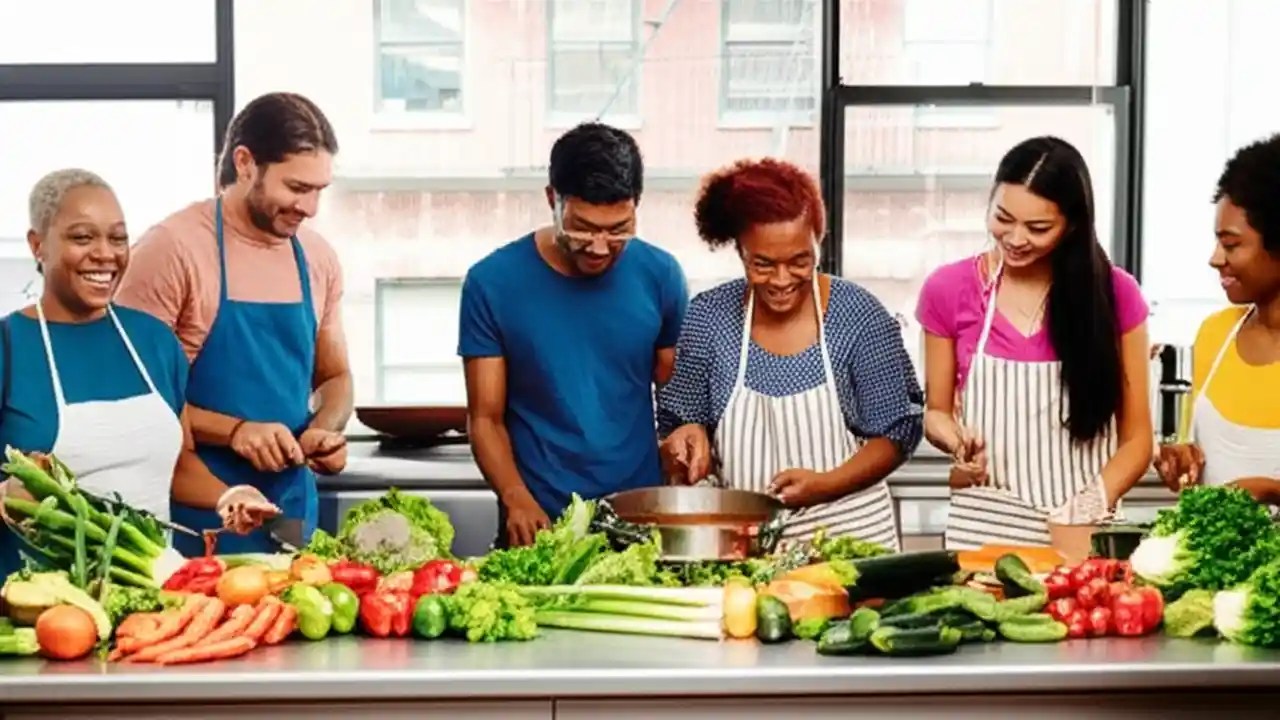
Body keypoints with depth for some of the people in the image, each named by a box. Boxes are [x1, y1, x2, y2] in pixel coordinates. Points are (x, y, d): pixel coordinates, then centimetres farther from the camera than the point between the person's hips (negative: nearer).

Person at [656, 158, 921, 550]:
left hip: (849, 532, -1)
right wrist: (689, 439, -18)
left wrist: (825, 484, -19)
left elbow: (897, 432, -5)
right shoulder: (708, 316, -4)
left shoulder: (858, 315, -9)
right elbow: (676, 425, 5)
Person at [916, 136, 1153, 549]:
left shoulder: (1114, 294, -4)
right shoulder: (948, 290, -3)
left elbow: (1136, 437, 0)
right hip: (982, 526, 1)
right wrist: (953, 434, -14)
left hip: (1083, 530, 0)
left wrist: (1096, 499, -17)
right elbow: (936, 411, 8)